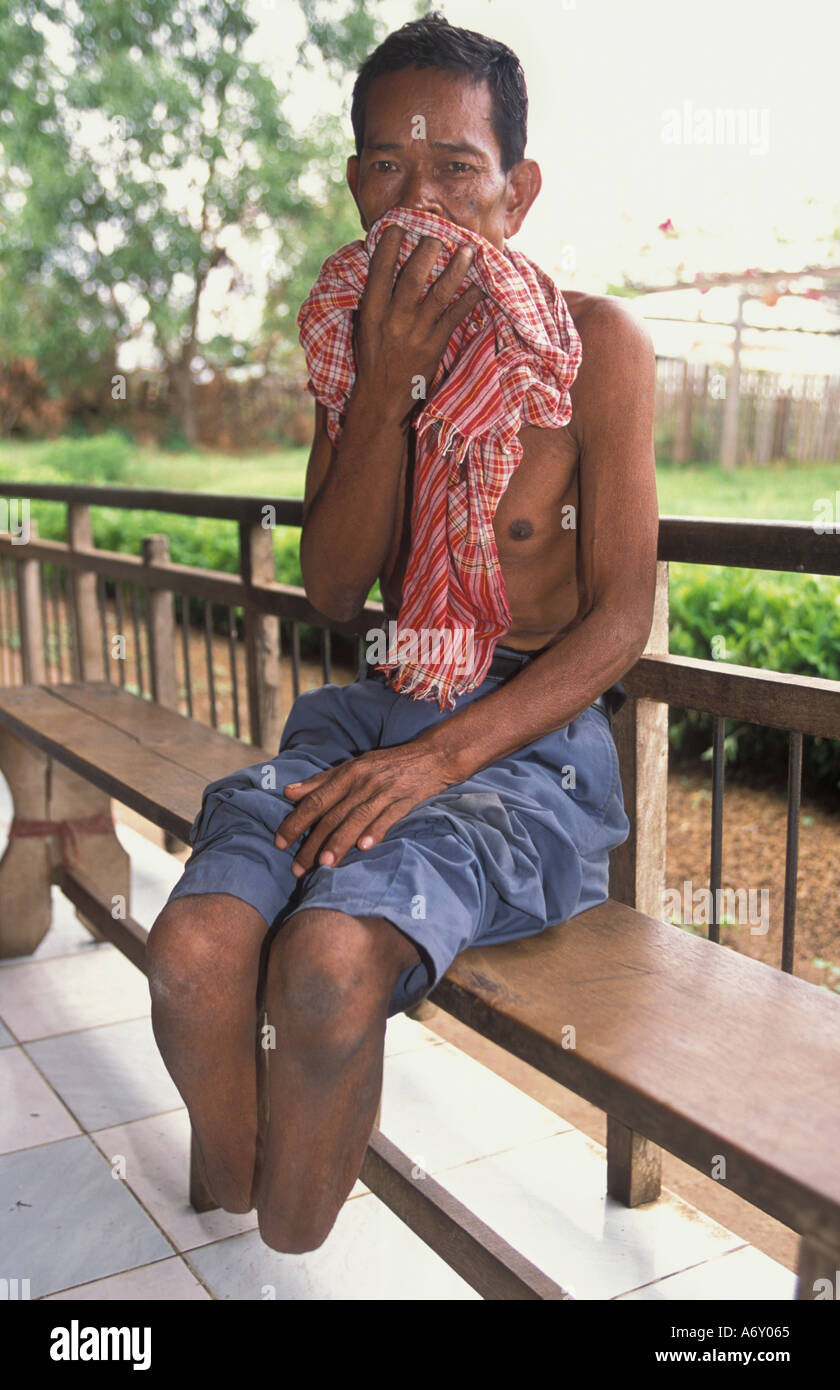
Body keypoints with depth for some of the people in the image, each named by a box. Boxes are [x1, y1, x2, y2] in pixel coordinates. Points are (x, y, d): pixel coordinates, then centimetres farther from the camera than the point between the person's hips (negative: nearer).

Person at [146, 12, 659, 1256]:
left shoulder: (597, 347, -3)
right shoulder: (359, 341, 10)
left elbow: (620, 619, -8)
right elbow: (334, 589, 3)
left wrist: (440, 757, -21)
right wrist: (387, 391, -11)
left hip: (534, 735, -4)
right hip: (378, 712, 4)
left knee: (327, 962, -31)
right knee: (192, 950, -23)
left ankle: (289, 1259, -3)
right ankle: (245, 1221, 4)